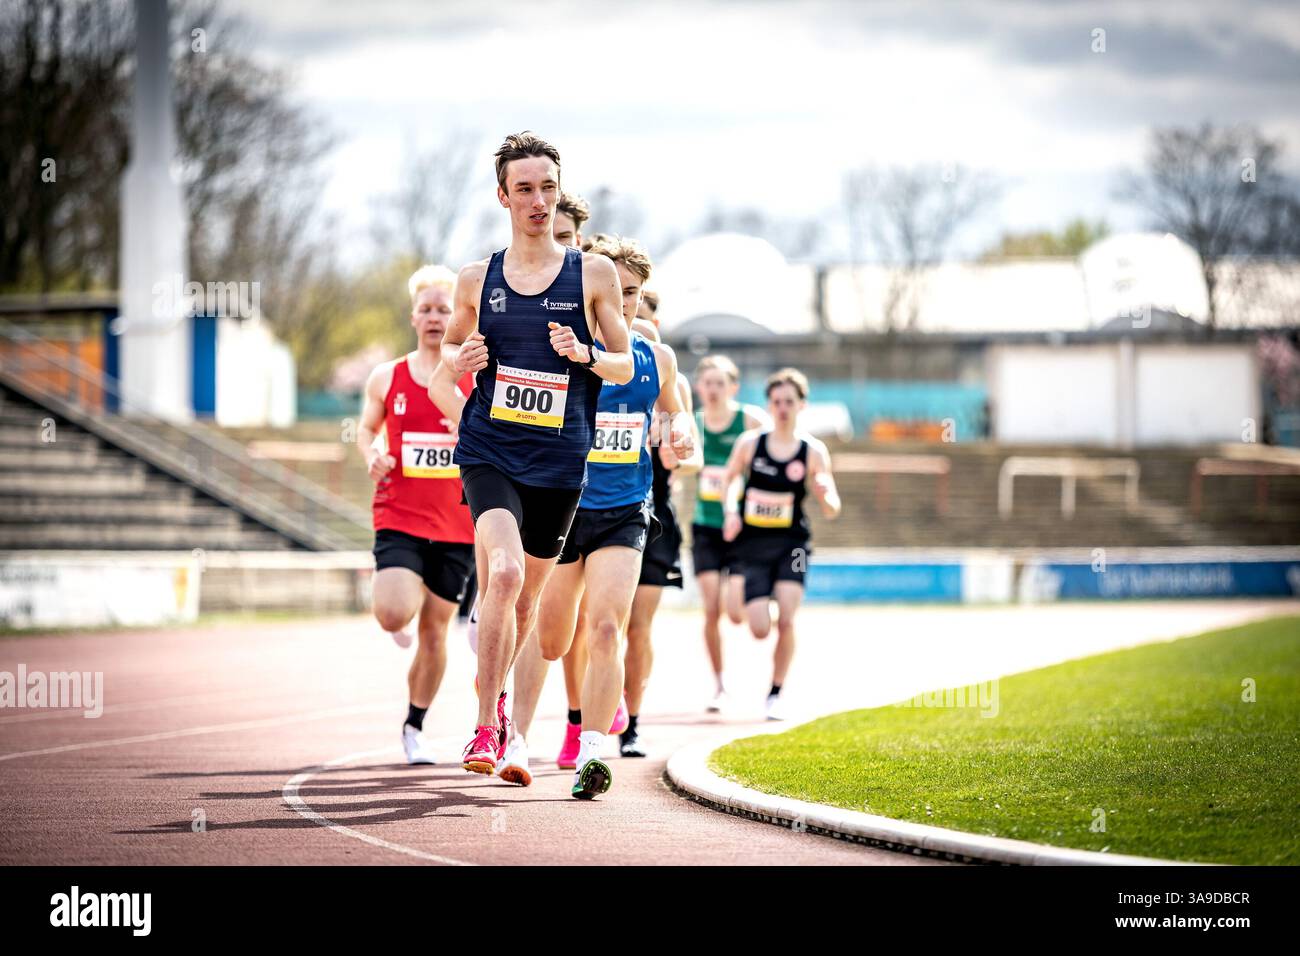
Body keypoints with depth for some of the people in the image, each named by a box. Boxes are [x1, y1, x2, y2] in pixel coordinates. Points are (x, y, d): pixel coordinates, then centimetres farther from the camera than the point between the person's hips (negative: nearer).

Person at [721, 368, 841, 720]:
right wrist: (731, 510, -3)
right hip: (753, 543, 1)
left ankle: (776, 694, -2)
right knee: (760, 630, -7)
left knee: (786, 619, -18)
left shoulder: (813, 452, -3)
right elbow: (729, 477, 15)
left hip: (792, 542, -1)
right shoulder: (750, 443, -1)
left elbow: (832, 510, 0)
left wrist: (825, 494, -23)